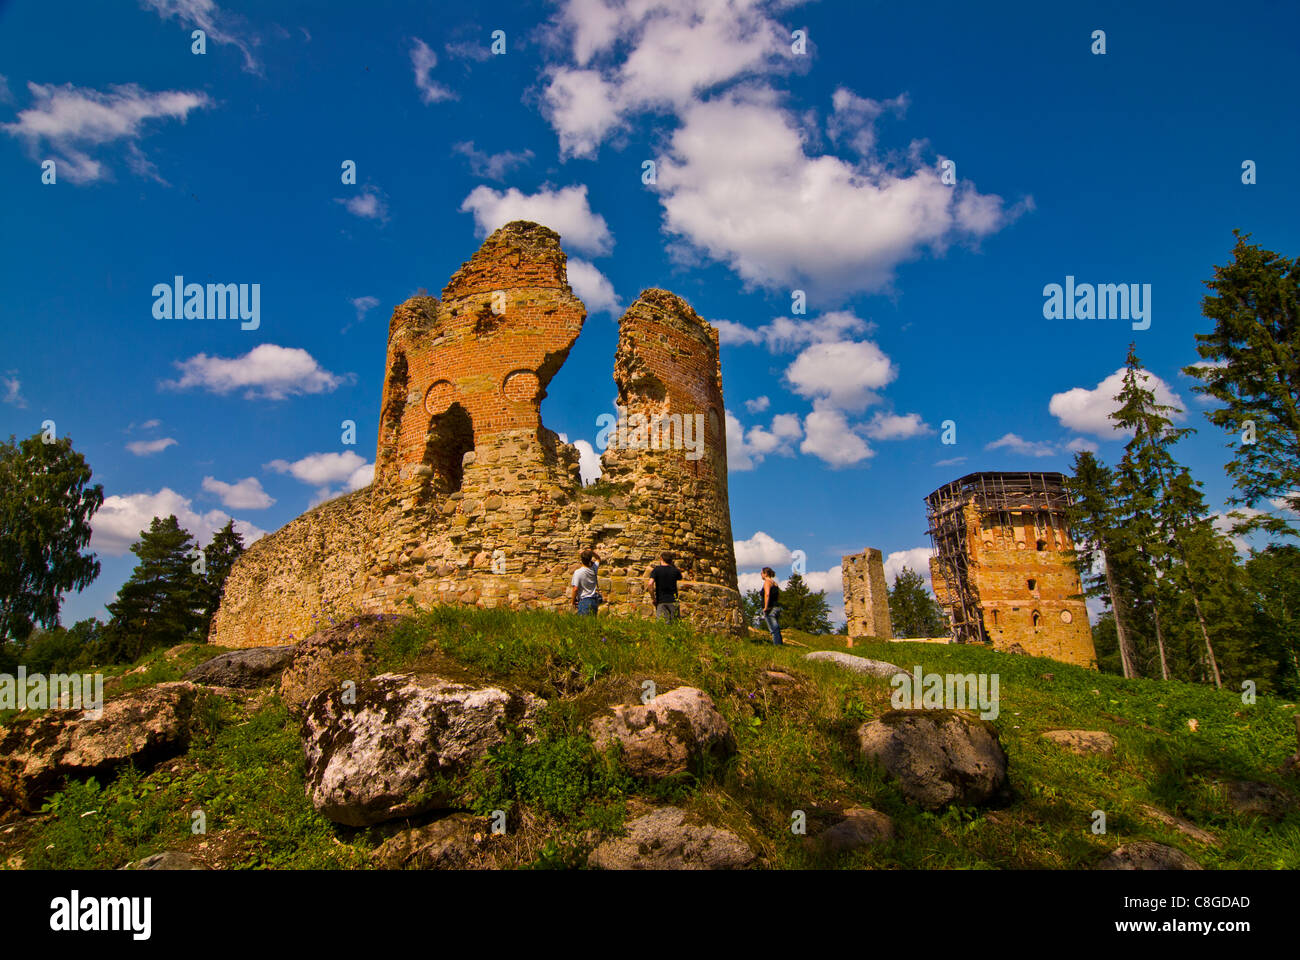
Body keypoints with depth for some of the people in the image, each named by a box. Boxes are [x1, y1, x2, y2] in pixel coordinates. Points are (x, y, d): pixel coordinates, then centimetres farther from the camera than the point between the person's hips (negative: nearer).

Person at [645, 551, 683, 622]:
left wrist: (653, 597, -5)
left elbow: (650, 584, -18)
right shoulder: (675, 570, 3)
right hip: (673, 600, 2)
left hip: (661, 601, -2)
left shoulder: (656, 570, -5)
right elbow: (680, 577, 27)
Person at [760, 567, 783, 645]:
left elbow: (767, 594, -24)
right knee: (777, 629, 10)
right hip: (777, 607, 9)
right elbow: (778, 597, 21)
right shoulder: (774, 583, 18)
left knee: (774, 630, -11)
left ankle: (777, 645, -15)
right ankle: (780, 644, 10)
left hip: (770, 609, -9)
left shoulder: (767, 582, -8)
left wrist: (765, 607, -23)